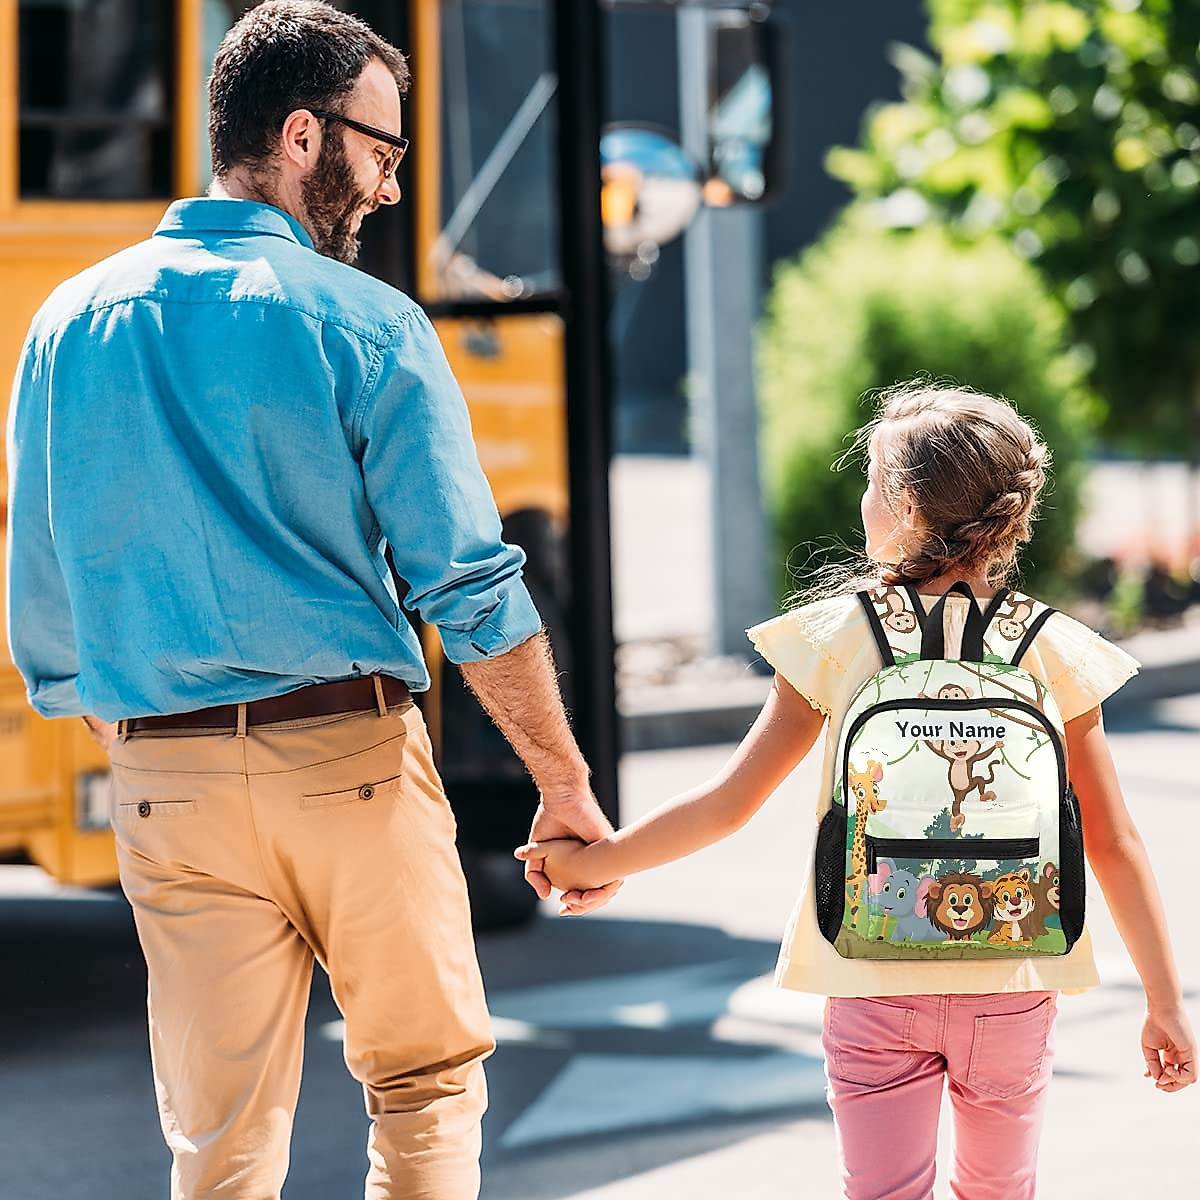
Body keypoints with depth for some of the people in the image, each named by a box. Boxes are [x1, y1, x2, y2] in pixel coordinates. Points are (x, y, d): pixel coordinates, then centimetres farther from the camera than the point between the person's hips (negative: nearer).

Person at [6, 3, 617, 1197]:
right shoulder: (363, 325, -6)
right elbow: (472, 588, -8)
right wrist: (566, 784, 0)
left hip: (166, 780, 3)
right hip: (349, 755, -3)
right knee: (426, 1085, 13)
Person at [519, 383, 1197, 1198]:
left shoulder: (837, 639, -7)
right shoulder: (1052, 651, -4)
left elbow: (729, 804, -4)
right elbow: (1114, 843, -3)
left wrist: (594, 862, 10)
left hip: (875, 989, -1)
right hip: (1012, 991, 1)